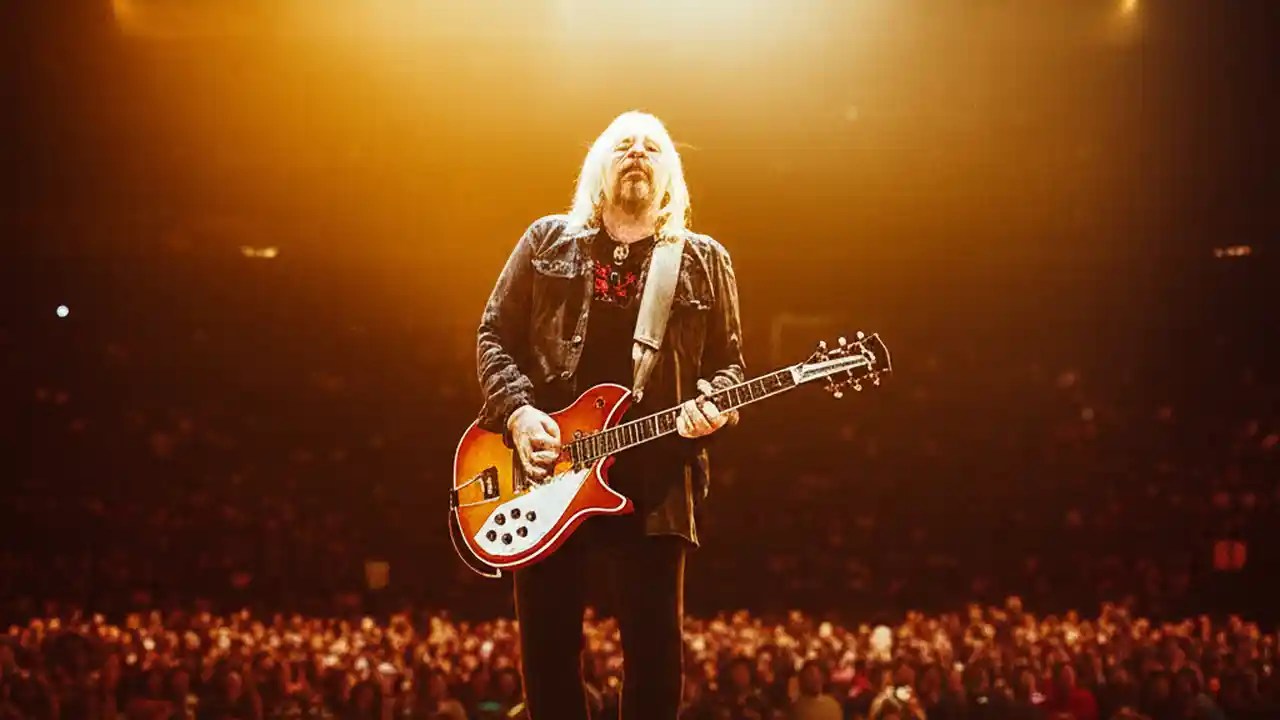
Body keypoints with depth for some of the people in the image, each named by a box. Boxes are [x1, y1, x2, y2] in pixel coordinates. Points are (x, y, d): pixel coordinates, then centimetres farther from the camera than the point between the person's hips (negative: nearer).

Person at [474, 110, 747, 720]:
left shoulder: (704, 261, 11)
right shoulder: (546, 241, 11)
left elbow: (727, 361, 11)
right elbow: (494, 335, 8)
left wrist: (712, 405, -12)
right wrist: (518, 411, -8)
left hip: (655, 481, 0)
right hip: (546, 474, 1)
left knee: (655, 652, -2)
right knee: (546, 647, 3)